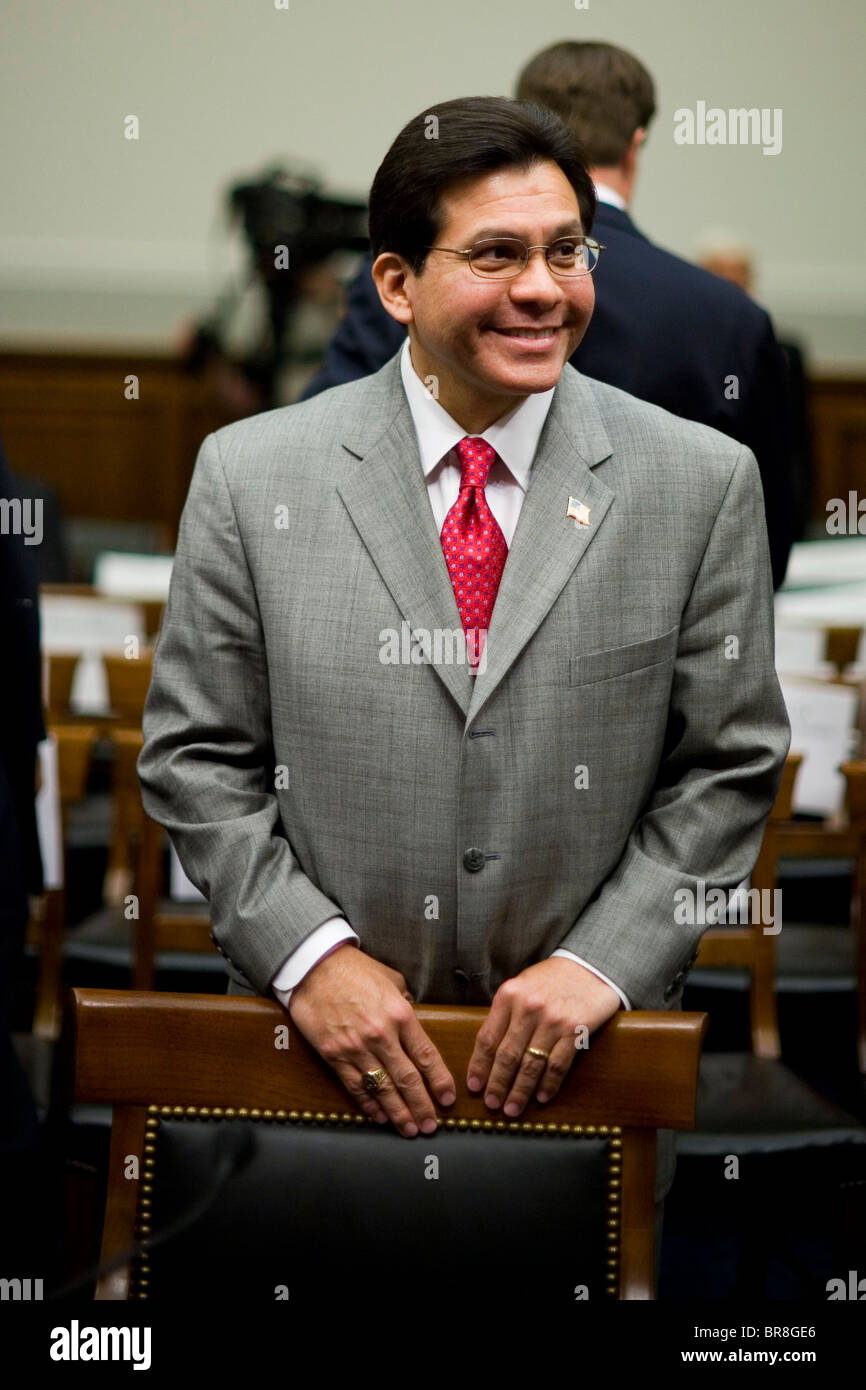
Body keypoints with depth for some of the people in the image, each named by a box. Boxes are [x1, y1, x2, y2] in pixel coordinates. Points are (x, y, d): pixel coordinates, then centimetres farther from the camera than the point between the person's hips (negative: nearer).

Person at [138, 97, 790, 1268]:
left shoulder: (701, 482, -3)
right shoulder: (249, 475, -3)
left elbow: (730, 766, 0)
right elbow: (195, 759, 0)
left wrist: (602, 962, -10)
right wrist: (309, 953, -11)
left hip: (583, 1048, 0)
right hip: (325, 1040, 0)